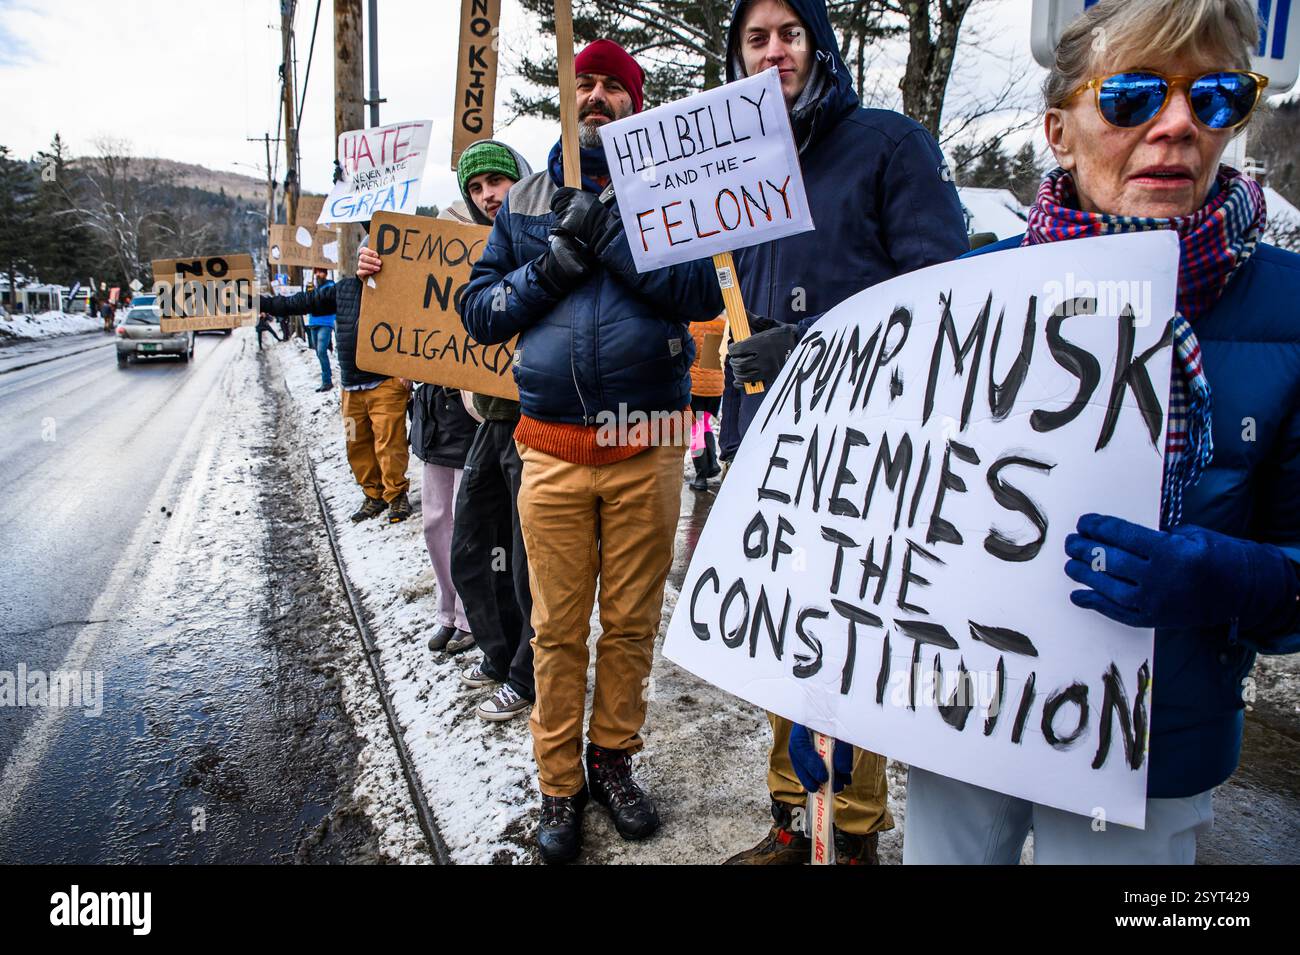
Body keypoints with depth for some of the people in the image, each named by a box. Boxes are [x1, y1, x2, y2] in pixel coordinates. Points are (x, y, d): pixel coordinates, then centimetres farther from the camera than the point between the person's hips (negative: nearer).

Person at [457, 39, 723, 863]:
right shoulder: (526, 201, 13)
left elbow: (706, 291, -8)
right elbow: (478, 310, 8)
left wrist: (611, 238, -14)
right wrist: (555, 264, -6)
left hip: (648, 448, -1)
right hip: (553, 448, 1)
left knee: (633, 621, 9)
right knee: (558, 627, 7)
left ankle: (614, 758, 29)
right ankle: (559, 786, 23)